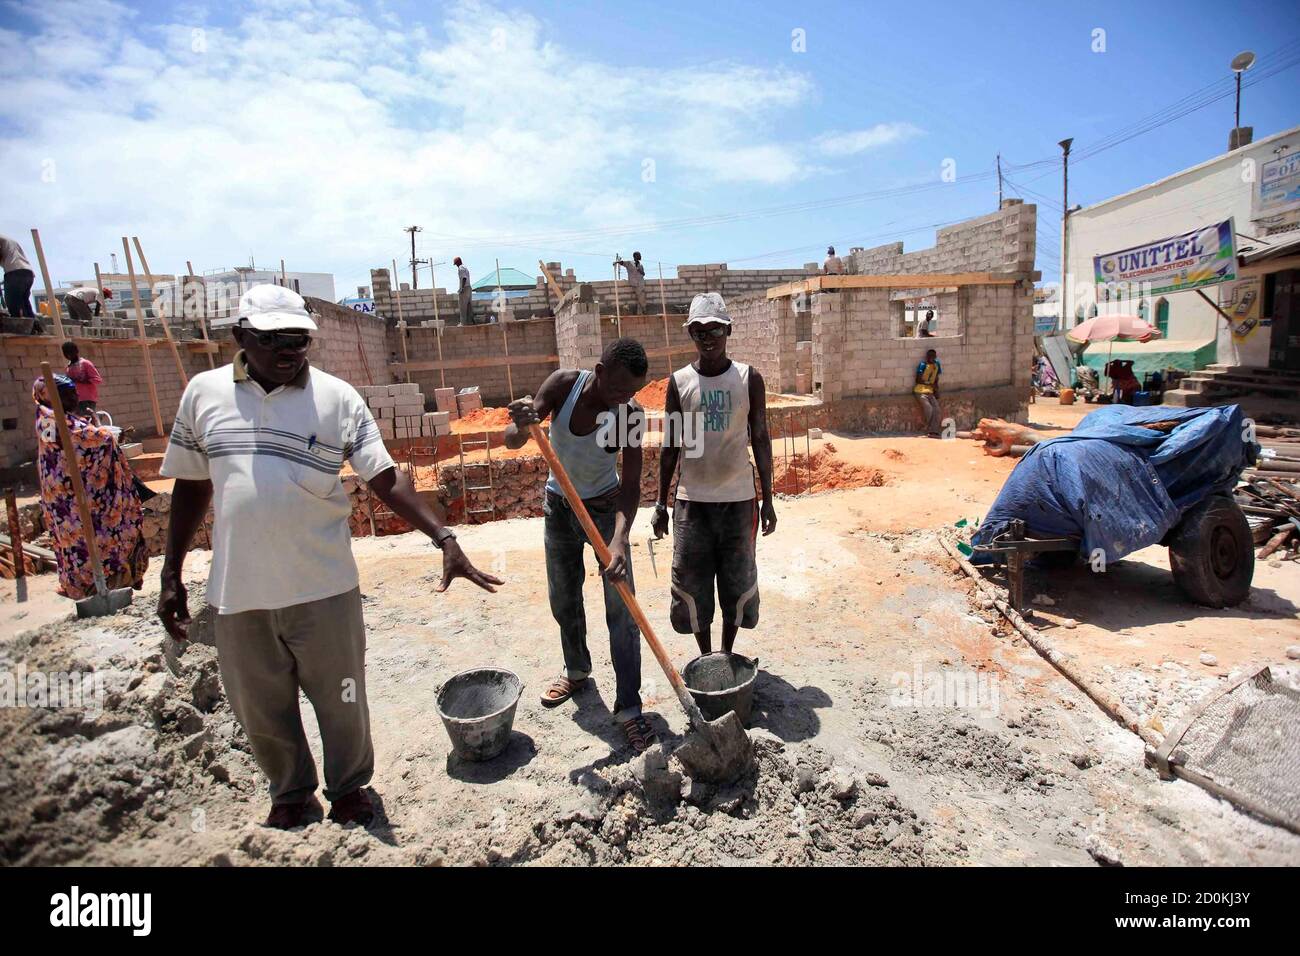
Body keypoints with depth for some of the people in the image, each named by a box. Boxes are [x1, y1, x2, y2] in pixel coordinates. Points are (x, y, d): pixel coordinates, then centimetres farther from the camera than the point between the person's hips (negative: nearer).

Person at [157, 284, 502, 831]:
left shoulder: (338, 397, -6)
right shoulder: (204, 392, 3)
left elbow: (386, 481, -10)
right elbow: (191, 487, 10)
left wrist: (443, 538, -22)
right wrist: (171, 576, 11)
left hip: (324, 588, -2)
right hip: (237, 592, 3)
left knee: (342, 702, 13)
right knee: (260, 710, 19)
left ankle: (349, 786, 40)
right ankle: (290, 792, 45)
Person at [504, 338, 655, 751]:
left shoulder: (630, 413, -24)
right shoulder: (564, 383, -20)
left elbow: (631, 485, -26)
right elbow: (511, 442, -20)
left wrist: (619, 540, -41)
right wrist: (522, 425, -44)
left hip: (604, 508, -2)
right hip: (559, 506, 3)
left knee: (621, 608, -7)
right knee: (564, 600, 15)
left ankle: (628, 707, 4)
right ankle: (577, 670, 40)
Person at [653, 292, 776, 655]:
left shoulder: (749, 378, -2)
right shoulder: (679, 382, -1)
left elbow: (760, 439, 2)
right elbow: (670, 445, 4)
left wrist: (767, 499, 1)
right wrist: (661, 503, 2)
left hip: (738, 497, 0)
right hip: (692, 499, 1)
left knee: (737, 578, 11)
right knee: (691, 583, 7)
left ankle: (727, 653, 31)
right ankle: (705, 657, 27)